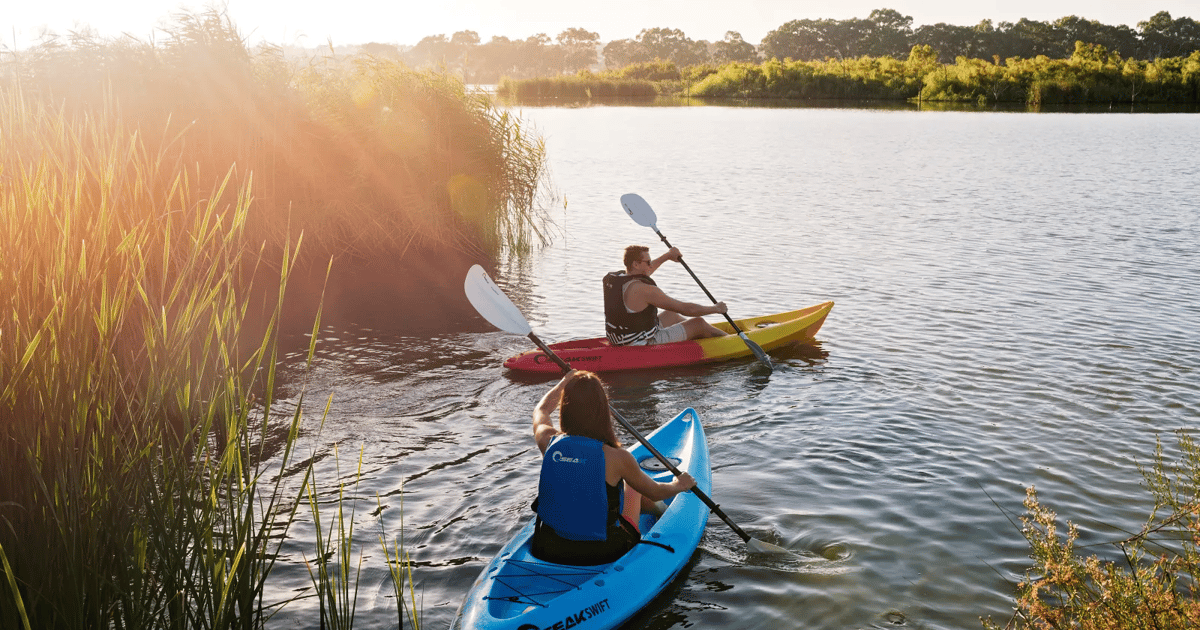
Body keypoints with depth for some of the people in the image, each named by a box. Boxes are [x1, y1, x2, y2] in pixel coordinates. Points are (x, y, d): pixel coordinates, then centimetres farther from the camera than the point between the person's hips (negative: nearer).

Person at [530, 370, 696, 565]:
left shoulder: (548, 442, -13)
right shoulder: (616, 458, -22)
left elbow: (540, 409, 14)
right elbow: (656, 493, -1)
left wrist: (566, 381, 33)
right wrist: (679, 485, 22)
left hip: (548, 550, 3)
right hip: (603, 554, -3)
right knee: (632, 482, 25)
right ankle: (664, 513, 57)